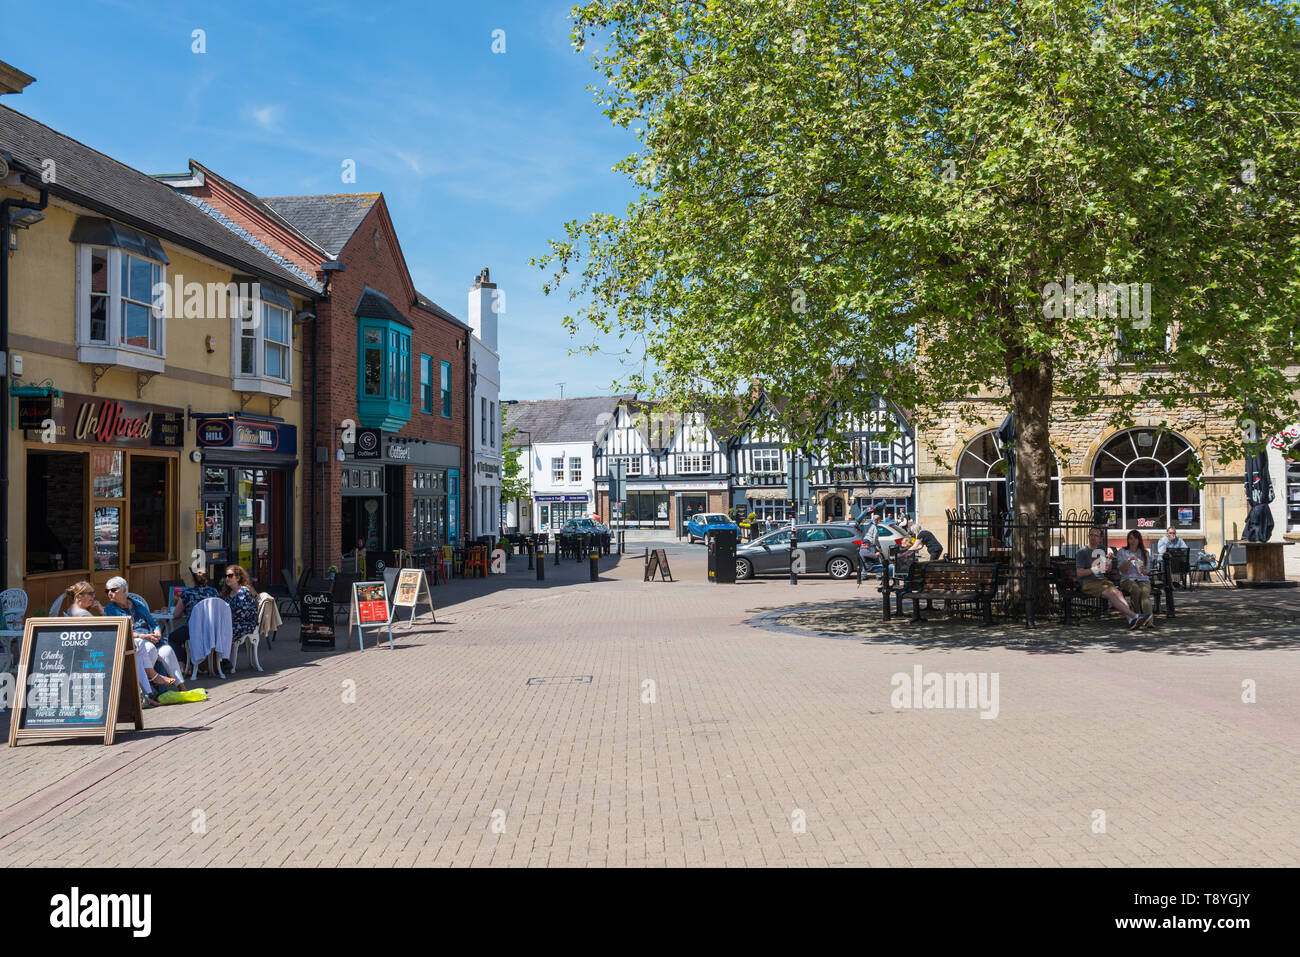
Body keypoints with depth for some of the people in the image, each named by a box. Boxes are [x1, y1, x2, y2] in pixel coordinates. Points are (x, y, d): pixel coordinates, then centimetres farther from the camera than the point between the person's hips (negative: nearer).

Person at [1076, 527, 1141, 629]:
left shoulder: (1101, 548, 18)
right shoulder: (1081, 552, -1)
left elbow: (1108, 570, 24)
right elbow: (1079, 573, -9)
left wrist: (1109, 561, 1)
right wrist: (1094, 569, -20)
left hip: (1102, 579, 5)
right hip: (1088, 583, -5)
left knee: (1117, 592, -26)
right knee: (1111, 594, -28)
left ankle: (1130, 620, -43)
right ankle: (1133, 616, -36)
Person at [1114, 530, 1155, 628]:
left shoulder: (1145, 553, 16)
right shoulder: (1121, 552, 12)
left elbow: (1146, 572, 11)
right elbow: (1122, 570, 1)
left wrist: (1142, 570, -14)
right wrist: (1129, 560, -16)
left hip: (1143, 579, 1)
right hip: (1127, 579, -1)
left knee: (1145, 592, -34)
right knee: (1136, 590, -37)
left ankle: (1149, 619, -54)